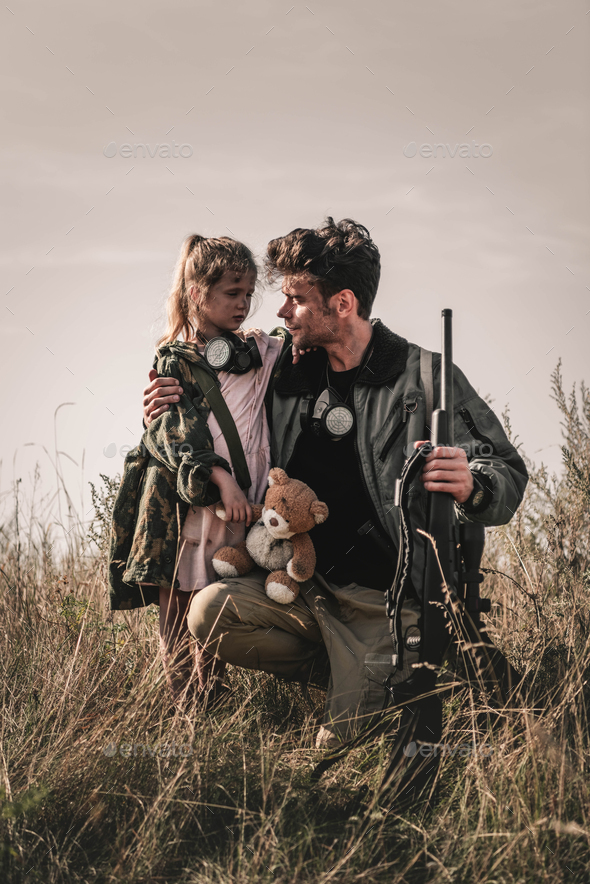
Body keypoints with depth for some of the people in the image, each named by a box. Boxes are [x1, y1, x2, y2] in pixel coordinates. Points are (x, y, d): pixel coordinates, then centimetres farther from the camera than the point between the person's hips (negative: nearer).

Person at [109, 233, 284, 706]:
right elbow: (172, 434, -9)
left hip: (240, 503, 3)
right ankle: (184, 703, 12)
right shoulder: (175, 360, 1)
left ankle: (214, 697, 13)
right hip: (185, 505, -3)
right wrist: (219, 477, -21)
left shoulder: (258, 349, 15)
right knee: (180, 610, 3)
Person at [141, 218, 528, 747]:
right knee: (210, 612, -21)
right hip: (302, 586, 5)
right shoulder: (289, 377, 7)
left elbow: (509, 475, -6)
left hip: (383, 599, -4)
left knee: (341, 748, -8)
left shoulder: (425, 377, -8)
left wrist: (472, 488, -31)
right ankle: (340, 671, 4)